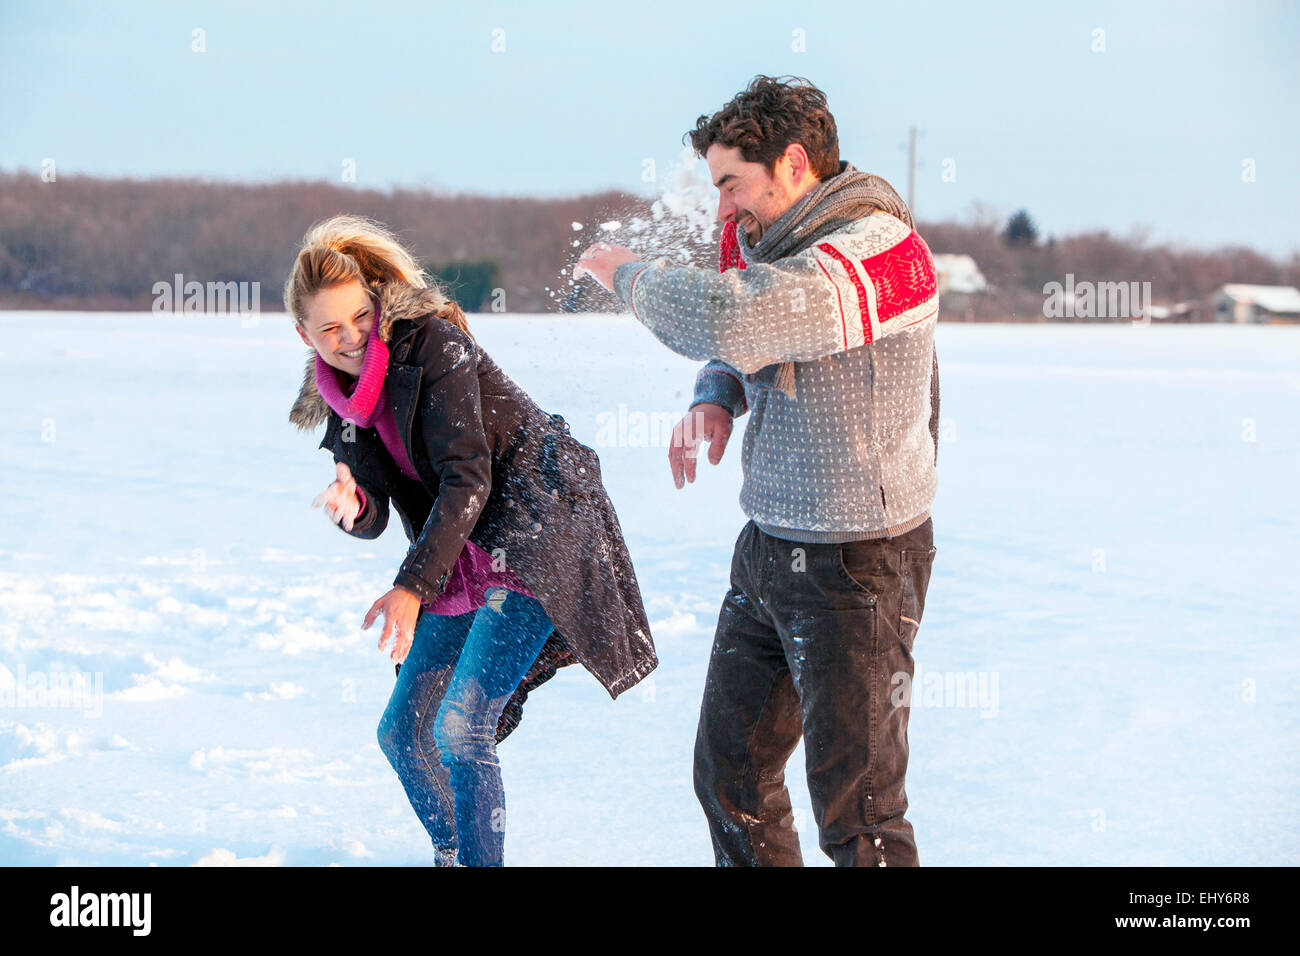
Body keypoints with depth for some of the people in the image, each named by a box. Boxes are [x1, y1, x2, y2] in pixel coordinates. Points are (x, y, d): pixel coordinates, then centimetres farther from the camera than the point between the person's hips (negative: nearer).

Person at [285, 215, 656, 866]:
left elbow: (467, 479, -22)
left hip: (533, 536, -8)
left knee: (461, 723, -20)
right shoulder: (342, 395, 5)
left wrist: (411, 587, -27)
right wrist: (351, 508, -25)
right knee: (402, 733, 10)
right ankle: (454, 859, 32)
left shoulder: (432, 344, -17)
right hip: (465, 563, 8)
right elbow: (374, 516, 0)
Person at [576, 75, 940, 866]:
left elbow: (727, 320, -36)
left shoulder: (878, 252, -22)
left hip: (857, 564, -9)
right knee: (730, 774, 15)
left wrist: (629, 272, -16)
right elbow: (741, 347, 28)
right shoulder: (777, 242, 8)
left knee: (856, 814, -6)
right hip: (769, 548, 9)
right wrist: (714, 401, 3)